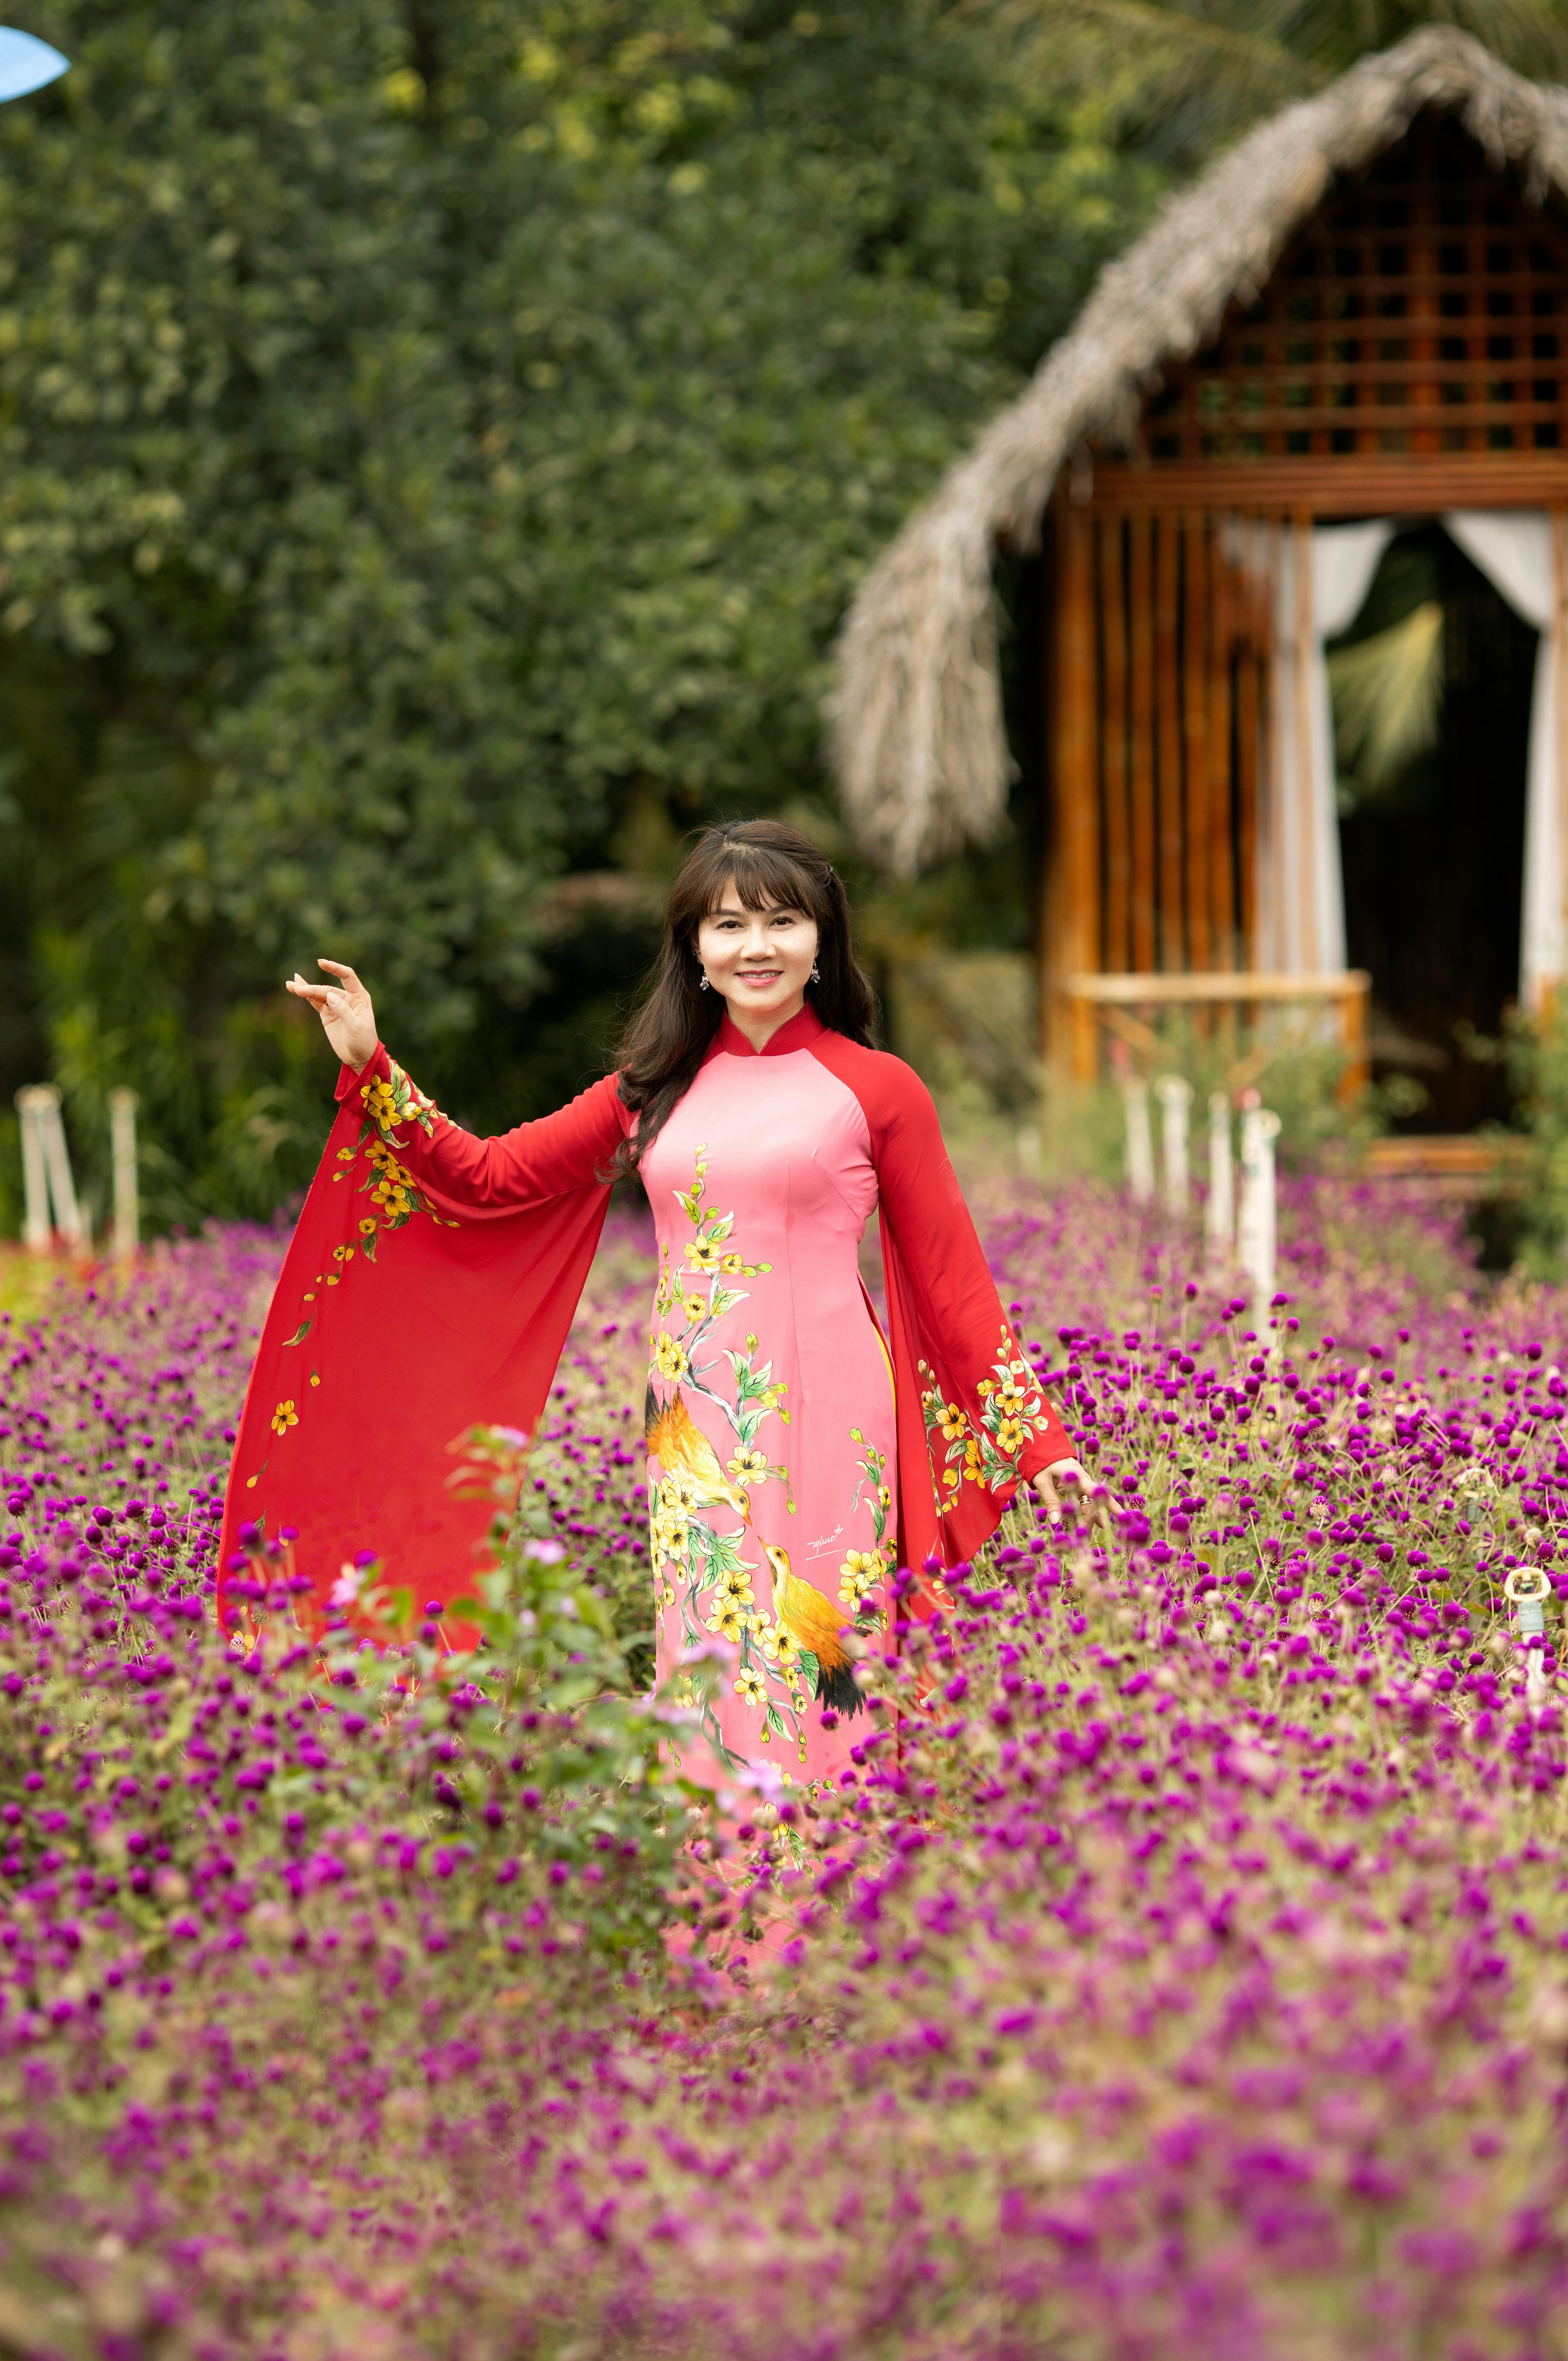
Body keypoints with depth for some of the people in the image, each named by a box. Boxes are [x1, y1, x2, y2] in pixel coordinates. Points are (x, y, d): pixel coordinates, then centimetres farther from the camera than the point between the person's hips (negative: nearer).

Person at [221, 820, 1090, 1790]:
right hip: (694, 1436, 4)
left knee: (815, 1681, -5)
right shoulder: (656, 1090, 13)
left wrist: (1037, 1441, 2)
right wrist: (371, 1068, 7)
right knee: (709, 1675, 4)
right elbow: (491, 1177, 14)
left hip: (824, 1426, -4)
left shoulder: (878, 1090, 1)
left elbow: (952, 1280, 4)